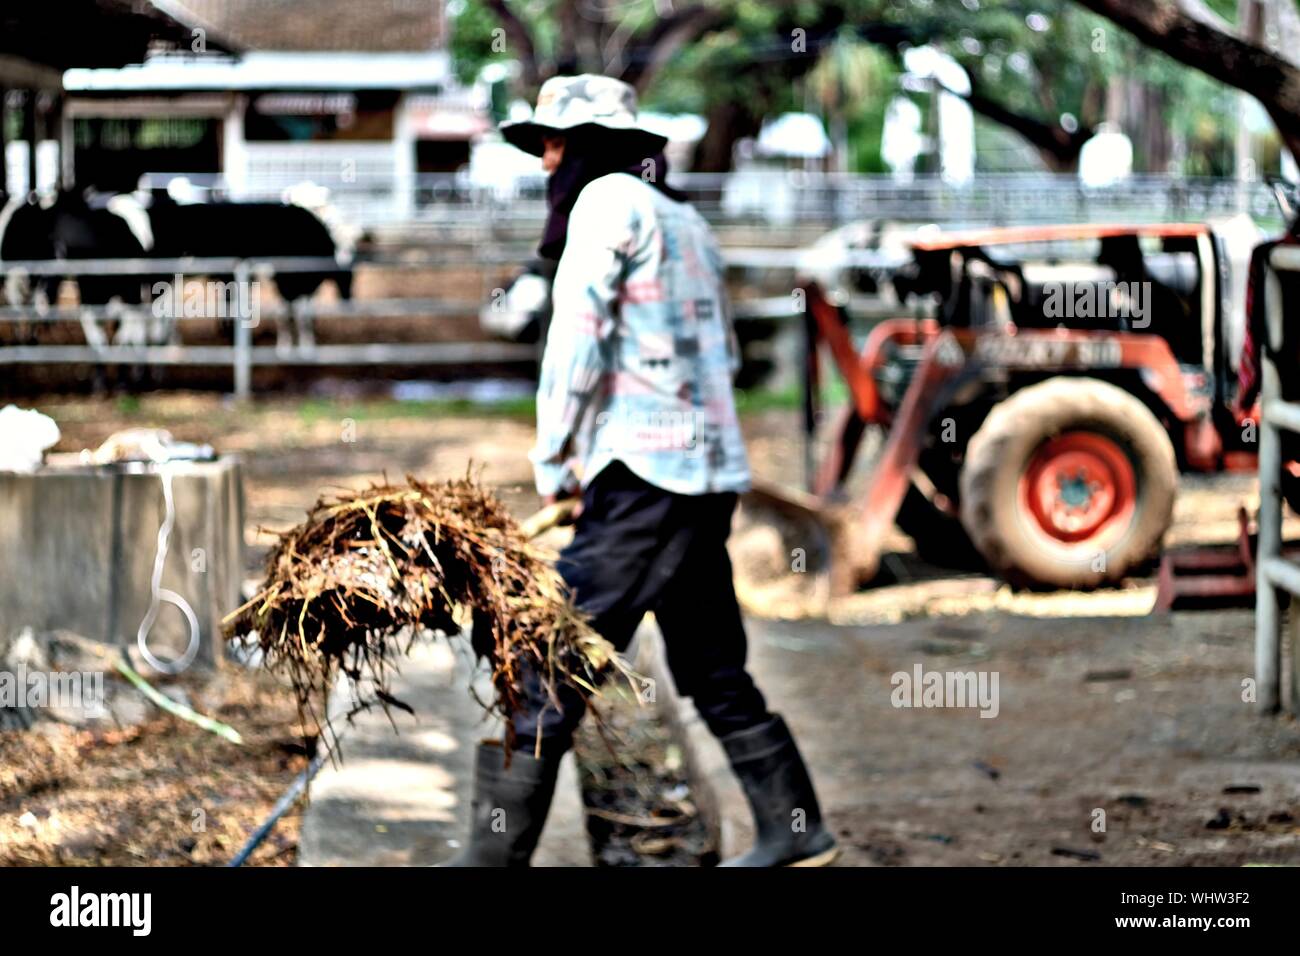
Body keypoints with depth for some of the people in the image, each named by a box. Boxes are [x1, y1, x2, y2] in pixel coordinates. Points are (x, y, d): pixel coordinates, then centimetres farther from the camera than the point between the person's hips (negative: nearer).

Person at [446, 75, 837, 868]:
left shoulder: (609, 199, -5)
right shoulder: (686, 218, 21)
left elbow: (579, 335, -13)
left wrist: (552, 459, -4)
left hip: (645, 476, -9)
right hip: (712, 474, 9)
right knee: (712, 669, 18)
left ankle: (495, 853, -13)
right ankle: (795, 831, 23)